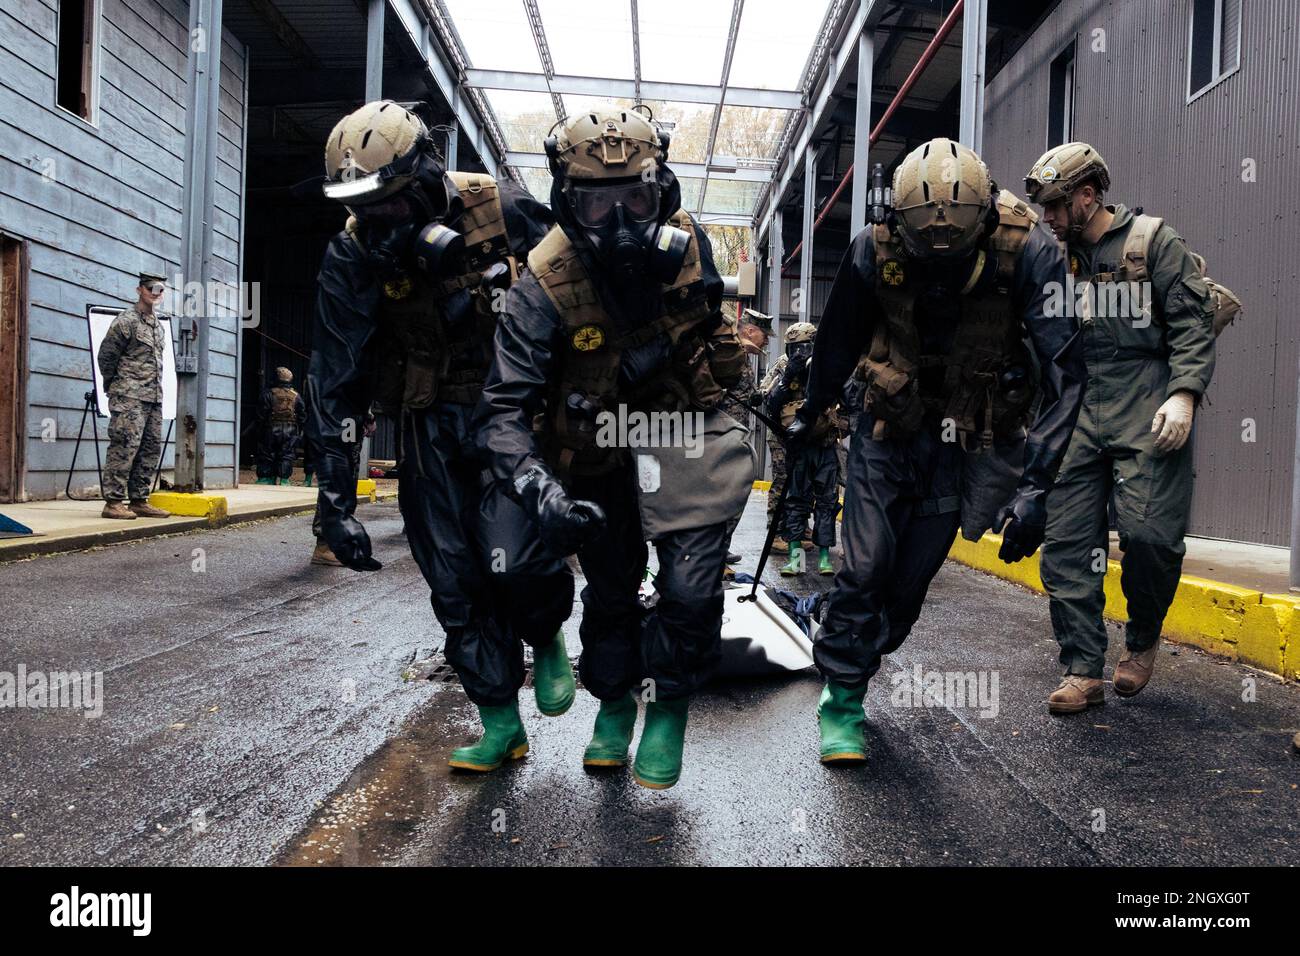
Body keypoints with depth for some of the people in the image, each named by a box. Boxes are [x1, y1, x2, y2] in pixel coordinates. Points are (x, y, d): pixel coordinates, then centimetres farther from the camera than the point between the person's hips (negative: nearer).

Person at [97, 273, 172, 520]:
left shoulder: (158, 323, 19)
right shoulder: (126, 320, -6)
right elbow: (106, 356, -4)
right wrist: (114, 385, 3)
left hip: (154, 397, 8)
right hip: (129, 397, -8)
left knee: (151, 448, 8)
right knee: (125, 446, -10)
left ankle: (139, 501, 14)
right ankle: (113, 502, -7)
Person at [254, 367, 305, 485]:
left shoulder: (268, 394, -4)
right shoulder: (296, 396, 4)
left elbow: (261, 415, -4)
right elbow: (302, 417, 6)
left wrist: (260, 431, 3)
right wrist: (299, 433, 13)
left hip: (271, 431, -1)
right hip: (290, 432, 2)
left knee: (266, 456, 6)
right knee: (287, 456, 3)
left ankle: (265, 479, 6)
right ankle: (284, 479, -2)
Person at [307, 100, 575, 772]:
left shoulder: (505, 213, -12)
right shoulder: (352, 255, -7)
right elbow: (335, 380, -5)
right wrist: (336, 495, -9)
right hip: (434, 428, 3)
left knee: (513, 558, -19)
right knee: (456, 585, 3)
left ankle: (548, 635, 16)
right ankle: (501, 723, 19)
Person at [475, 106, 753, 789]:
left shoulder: (687, 244, -15)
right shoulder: (546, 285, -24)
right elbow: (503, 407, -29)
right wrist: (539, 489, -44)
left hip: (686, 432, 1)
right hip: (598, 452, 0)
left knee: (691, 591, -12)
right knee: (610, 593, 15)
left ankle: (668, 707, 17)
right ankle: (613, 704, 41)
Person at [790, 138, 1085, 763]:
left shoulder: (1029, 253, -23)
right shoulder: (875, 250, -18)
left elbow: (1064, 372, -24)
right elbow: (838, 340, 0)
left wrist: (1034, 485, -33)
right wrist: (810, 414, 15)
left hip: (969, 443, 0)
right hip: (888, 429, 0)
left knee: (910, 578, 6)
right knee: (864, 570, -7)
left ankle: (851, 672, 29)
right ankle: (841, 699, 10)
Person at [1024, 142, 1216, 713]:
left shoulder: (1153, 242, 4)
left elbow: (1193, 322, -1)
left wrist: (1183, 394, -15)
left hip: (1146, 408, -4)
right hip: (1079, 409, 5)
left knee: (1148, 531, -15)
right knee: (1066, 539, -4)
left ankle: (1143, 639, 14)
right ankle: (1082, 671, 4)